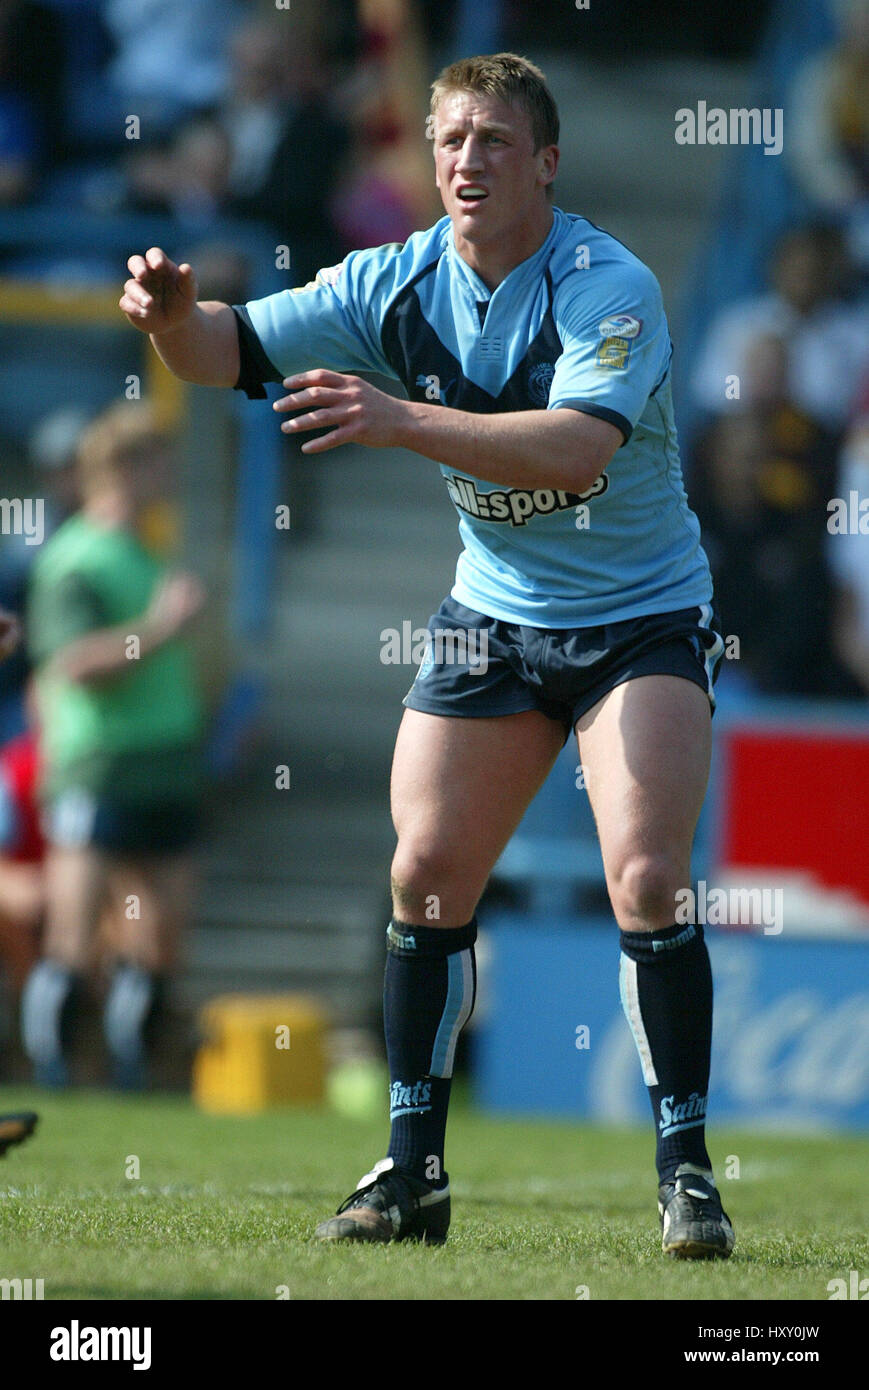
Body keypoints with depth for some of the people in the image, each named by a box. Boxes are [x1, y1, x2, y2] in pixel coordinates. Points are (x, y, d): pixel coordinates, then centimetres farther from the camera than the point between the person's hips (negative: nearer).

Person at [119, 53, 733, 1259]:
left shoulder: (609, 287, -23)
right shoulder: (400, 284, -6)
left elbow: (576, 449, -38)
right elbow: (239, 349, -7)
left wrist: (401, 422, -46)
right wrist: (174, 316, -30)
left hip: (642, 621, -5)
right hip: (493, 617, 5)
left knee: (646, 879, -19)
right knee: (426, 877, -2)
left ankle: (686, 1171, -9)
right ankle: (413, 1172, 8)